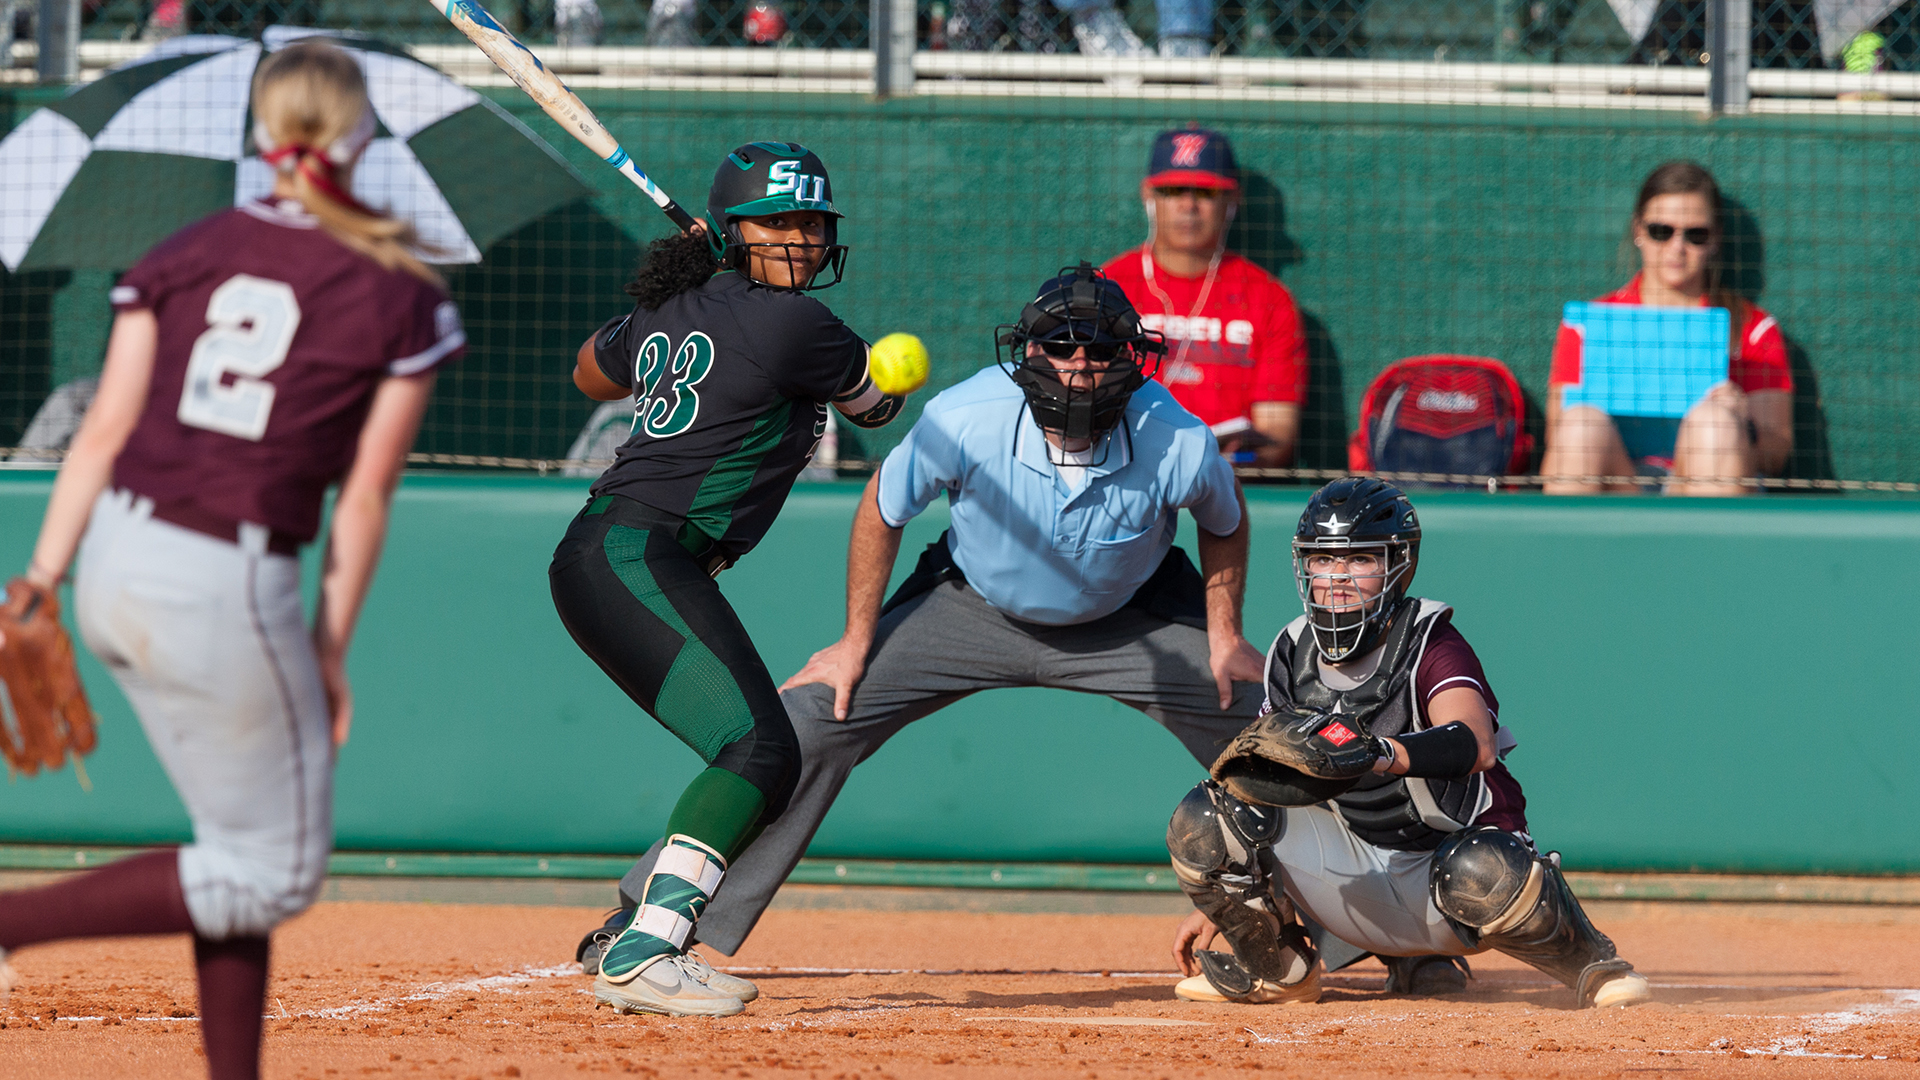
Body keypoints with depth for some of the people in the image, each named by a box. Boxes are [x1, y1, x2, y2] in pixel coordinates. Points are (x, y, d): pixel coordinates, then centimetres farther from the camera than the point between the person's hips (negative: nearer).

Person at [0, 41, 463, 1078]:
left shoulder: (187, 253, 7)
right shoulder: (401, 297, -3)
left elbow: (105, 431, 2)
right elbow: (365, 497, -2)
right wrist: (331, 647, 6)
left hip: (116, 567, 6)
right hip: (229, 595, -6)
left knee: (242, 845, 19)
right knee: (273, 875, 7)